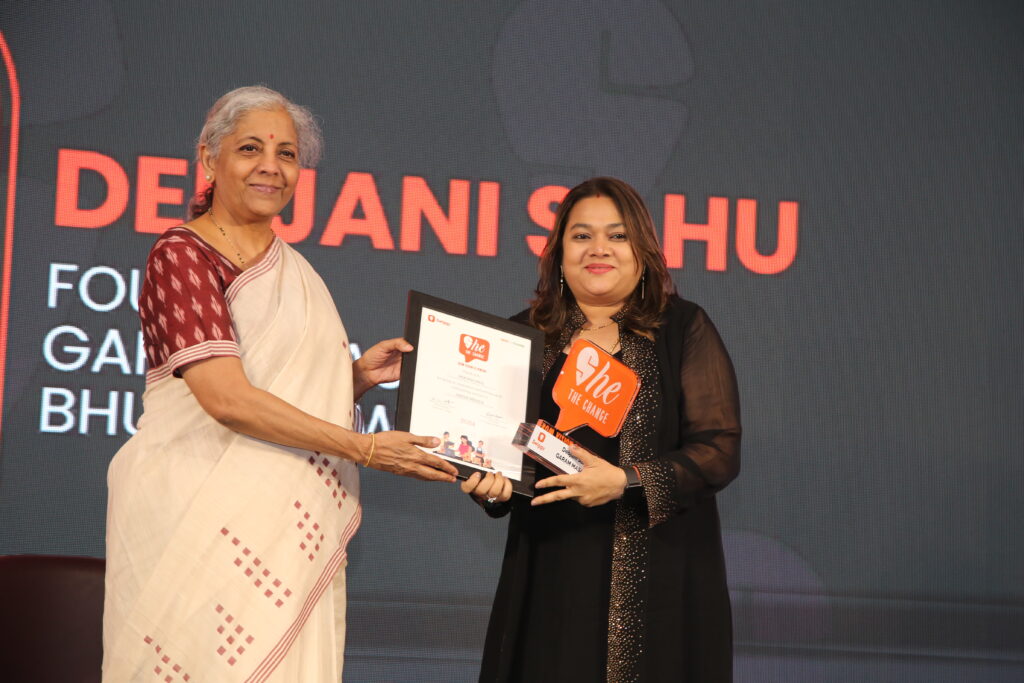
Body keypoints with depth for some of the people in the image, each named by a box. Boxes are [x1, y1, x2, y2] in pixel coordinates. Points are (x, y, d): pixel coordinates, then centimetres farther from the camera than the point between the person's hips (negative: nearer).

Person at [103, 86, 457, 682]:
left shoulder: (293, 270, 17)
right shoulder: (182, 255, -6)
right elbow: (226, 399, -17)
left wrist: (359, 375, 3)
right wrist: (362, 448, -16)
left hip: (285, 533, 6)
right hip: (200, 519, -6)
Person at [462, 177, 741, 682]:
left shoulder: (685, 331, 1)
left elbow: (719, 450, -6)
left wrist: (624, 481, -18)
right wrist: (491, 481, -11)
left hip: (662, 579, -2)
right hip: (552, 578, 2)